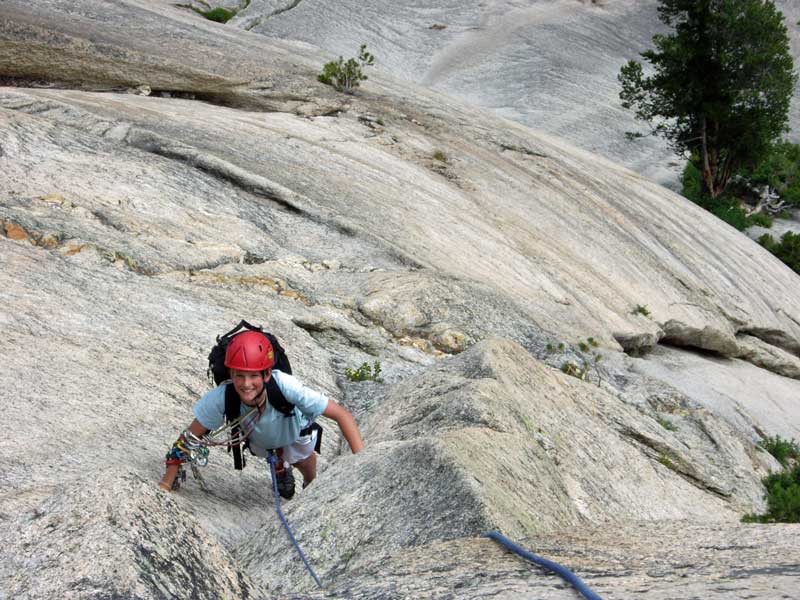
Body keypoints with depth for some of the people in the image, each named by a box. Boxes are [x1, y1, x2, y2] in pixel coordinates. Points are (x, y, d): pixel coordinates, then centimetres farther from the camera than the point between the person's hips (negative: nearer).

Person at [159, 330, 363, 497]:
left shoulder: (285, 385, -47)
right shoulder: (221, 398, -42)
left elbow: (343, 415, -43)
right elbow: (188, 440, -29)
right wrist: (165, 486, -31)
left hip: (294, 428, -1)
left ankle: (312, 485, 47)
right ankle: (282, 469, 52)